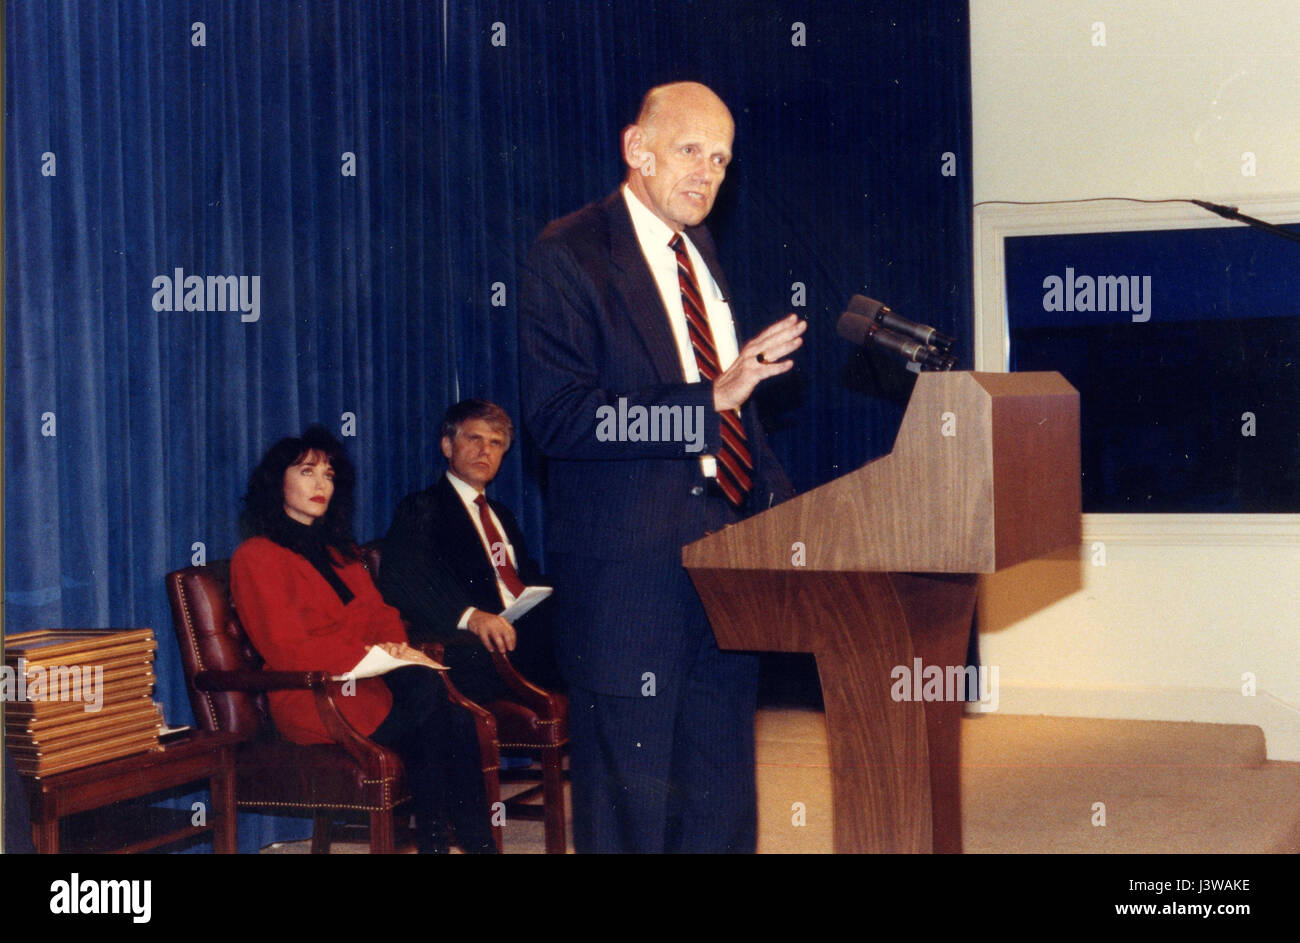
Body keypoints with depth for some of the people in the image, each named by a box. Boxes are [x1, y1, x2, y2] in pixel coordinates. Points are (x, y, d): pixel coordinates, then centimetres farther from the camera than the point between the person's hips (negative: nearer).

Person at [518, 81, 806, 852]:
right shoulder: (570, 255, -8)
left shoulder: (699, 253, 16)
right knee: (628, 808, 0)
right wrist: (709, 402, -24)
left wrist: (780, 505, 12)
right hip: (629, 567, -7)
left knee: (721, 802, 13)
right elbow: (558, 416, -19)